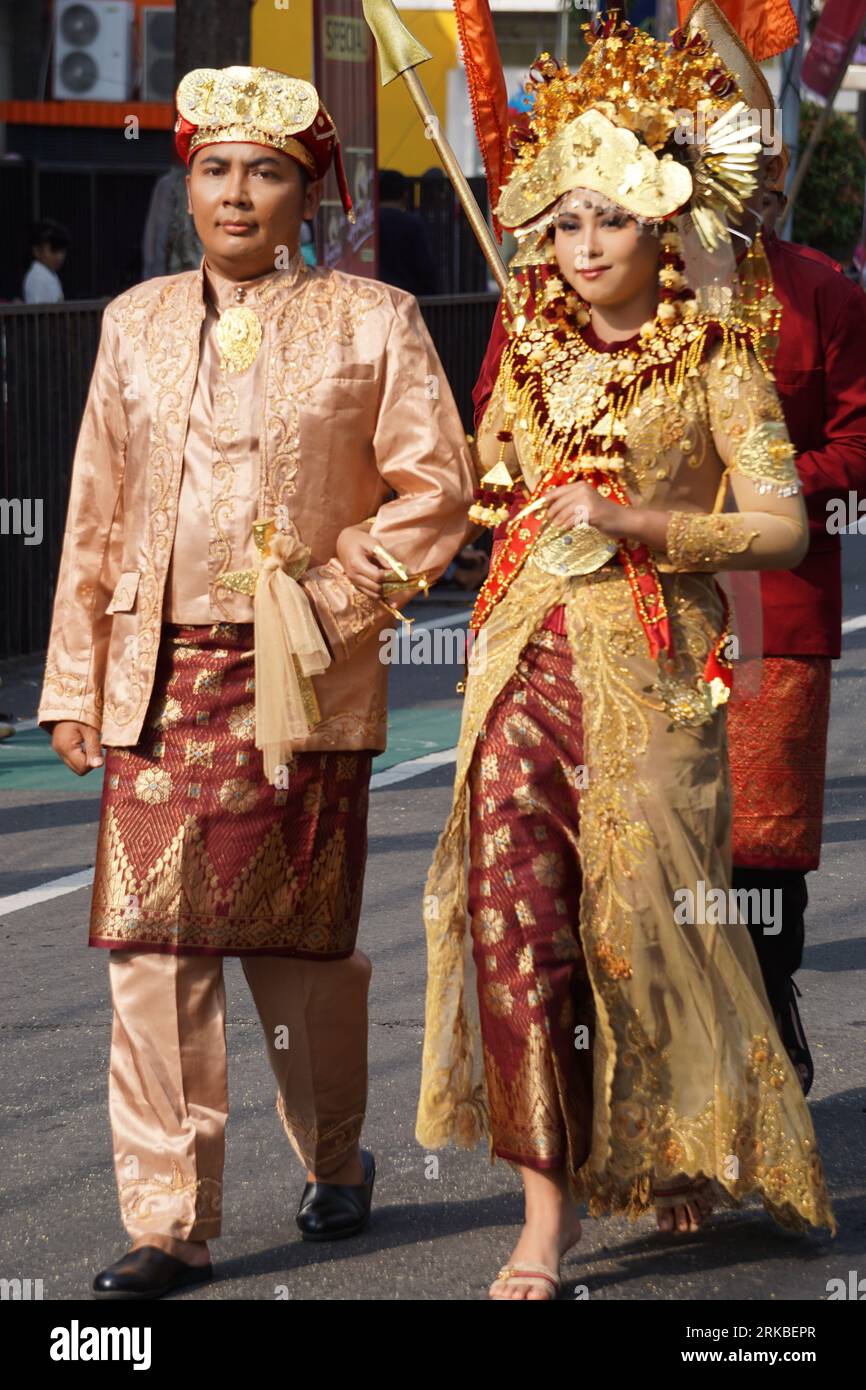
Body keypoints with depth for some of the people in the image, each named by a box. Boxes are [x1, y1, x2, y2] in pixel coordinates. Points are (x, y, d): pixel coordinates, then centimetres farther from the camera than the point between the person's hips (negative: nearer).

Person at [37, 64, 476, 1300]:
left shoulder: (370, 322, 1)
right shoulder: (137, 324, 11)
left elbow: (436, 488, 1)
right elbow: (95, 515, 12)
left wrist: (334, 595, -8)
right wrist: (75, 680, 9)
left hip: (305, 681, -2)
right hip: (161, 676, 2)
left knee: (301, 943, 7)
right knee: (155, 948, -6)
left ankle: (335, 1161, 30)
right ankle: (169, 1223, -3)